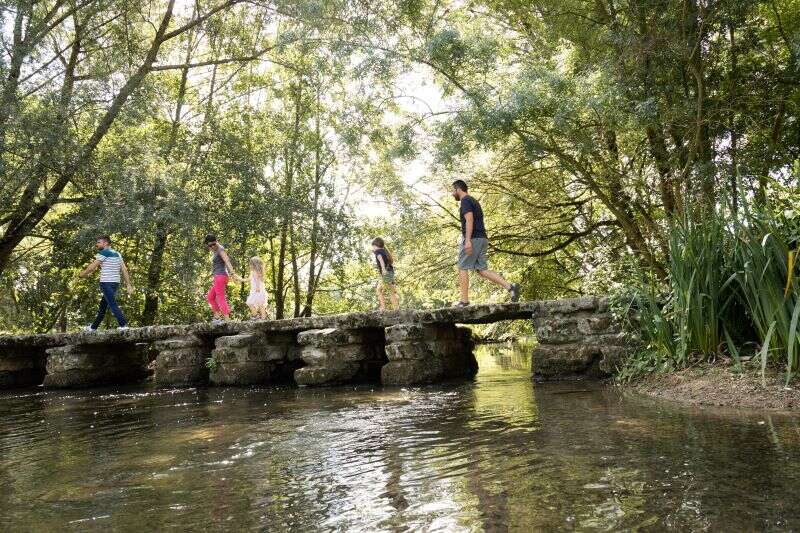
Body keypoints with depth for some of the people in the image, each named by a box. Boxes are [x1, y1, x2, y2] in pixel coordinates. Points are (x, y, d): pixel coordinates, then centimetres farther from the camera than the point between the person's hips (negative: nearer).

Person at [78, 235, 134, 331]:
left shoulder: (103, 253, -8)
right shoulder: (117, 254, 15)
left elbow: (91, 268, -7)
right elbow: (124, 270, 11)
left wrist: (81, 274, 11)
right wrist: (129, 285, 9)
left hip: (106, 283, -9)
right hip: (115, 283, 9)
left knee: (113, 305, -12)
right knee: (102, 306, 16)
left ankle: (124, 325, -21)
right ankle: (93, 327, 27)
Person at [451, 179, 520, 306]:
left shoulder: (465, 201, -5)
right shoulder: (474, 201, 25)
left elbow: (469, 219, -19)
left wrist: (467, 240, -26)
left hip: (473, 239, -9)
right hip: (482, 239, 9)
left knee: (462, 268, -2)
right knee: (482, 269, 5)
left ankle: (464, 300, -3)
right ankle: (510, 286, -8)